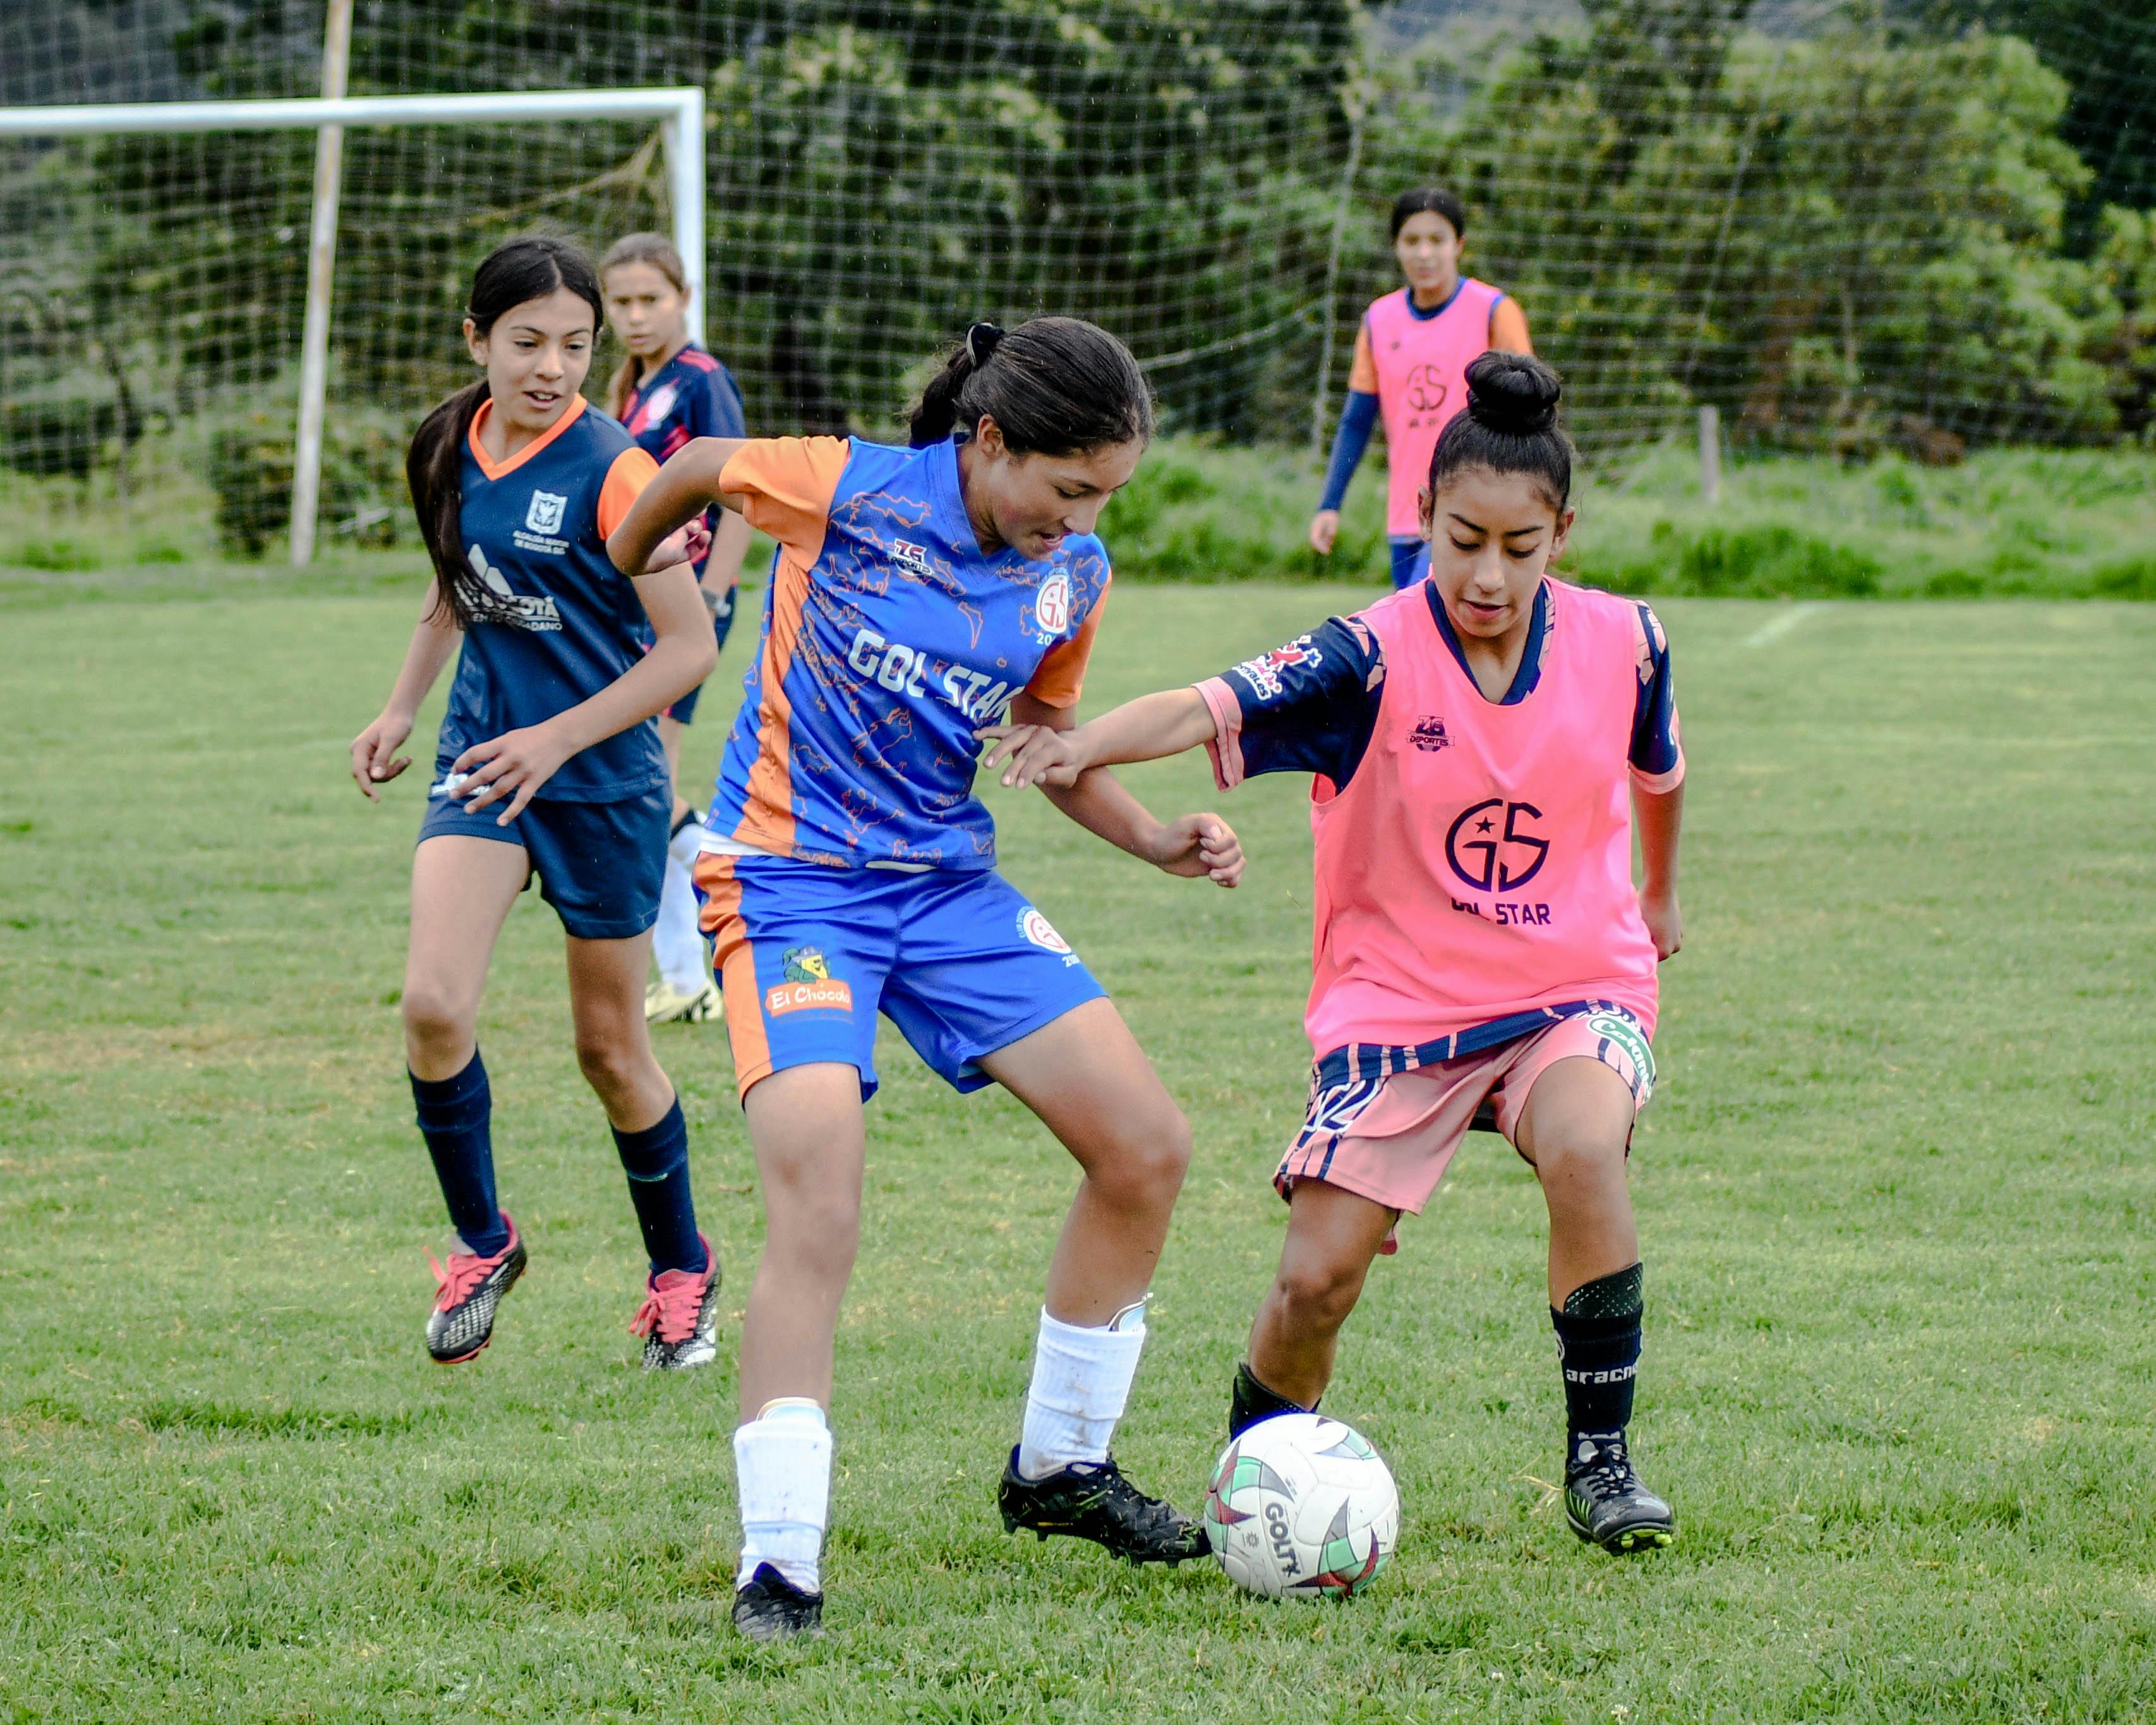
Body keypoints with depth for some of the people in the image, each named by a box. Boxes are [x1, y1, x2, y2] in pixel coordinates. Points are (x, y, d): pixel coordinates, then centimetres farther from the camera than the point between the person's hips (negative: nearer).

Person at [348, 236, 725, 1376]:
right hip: (482, 763, 4)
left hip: (604, 780, -4)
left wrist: (557, 737, -21)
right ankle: (481, 1242, 3)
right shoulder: (447, 452, 2)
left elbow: (688, 648, -15)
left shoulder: (610, 469, -16)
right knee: (433, 1004, -17)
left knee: (610, 1048, 7)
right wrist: (401, 710, 9)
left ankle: (682, 1271, 30)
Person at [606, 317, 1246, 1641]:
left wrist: (1161, 841, 1)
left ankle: (1060, 1468, 20)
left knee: (1149, 1147, 1)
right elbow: (692, 472, 3)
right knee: (819, 1203, -23)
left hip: (950, 884, 6)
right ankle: (780, 1561, -19)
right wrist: (622, 569, 21)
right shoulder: (848, 491, -16)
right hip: (791, 880, -6)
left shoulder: (1073, 578, 1)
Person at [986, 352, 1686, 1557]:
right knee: (1318, 1278, -8)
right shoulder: (1376, 657, -16)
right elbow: (1214, 708, -32)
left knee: (1585, 1149, -32)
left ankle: (1603, 1458, -17)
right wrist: (1085, 744, -51)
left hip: (1576, 982, 1)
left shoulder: (1621, 641, -7)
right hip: (1398, 995, -1)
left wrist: (1662, 894, 32)